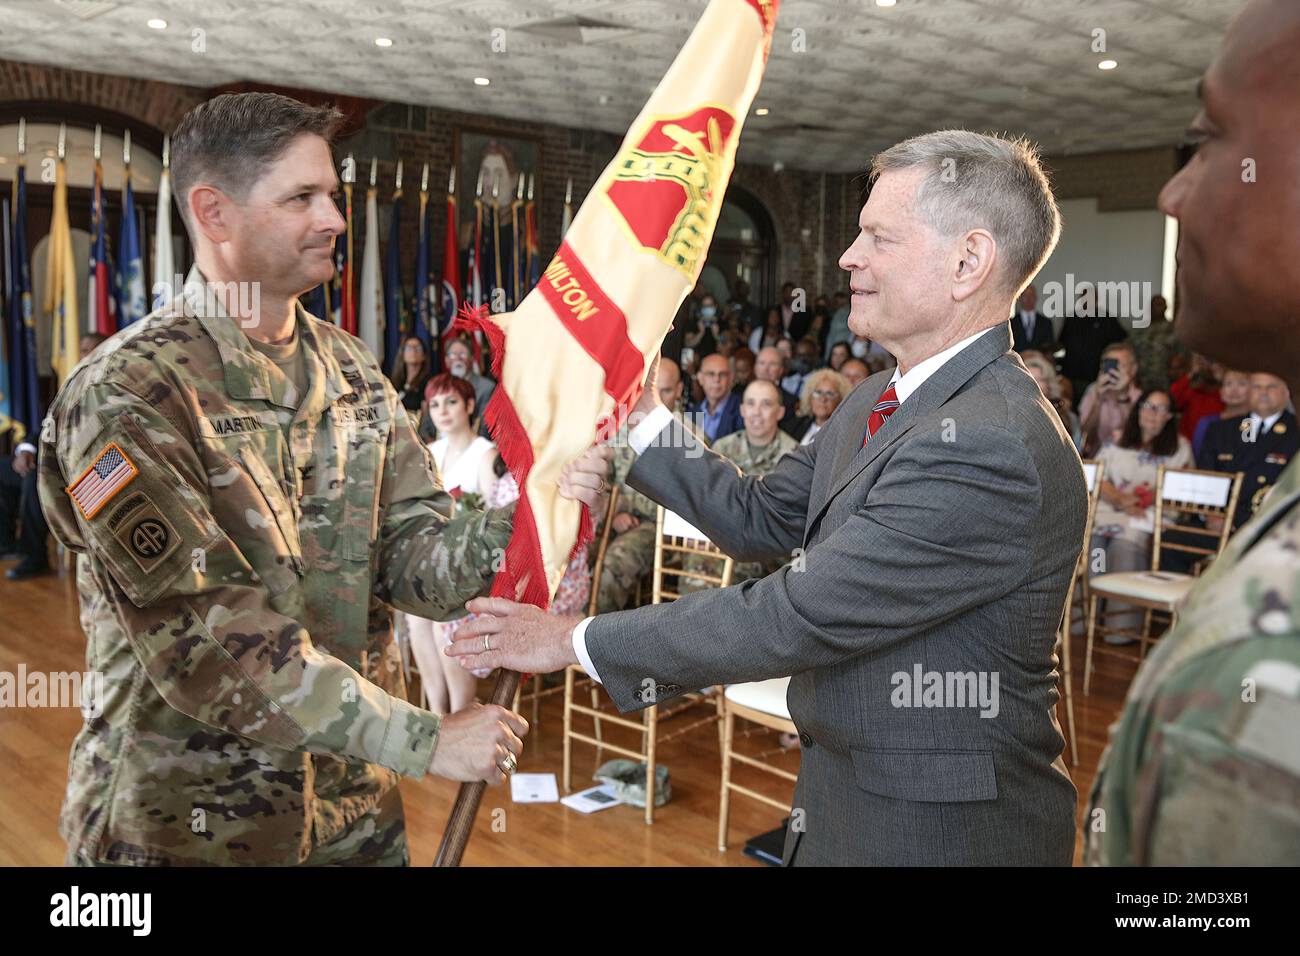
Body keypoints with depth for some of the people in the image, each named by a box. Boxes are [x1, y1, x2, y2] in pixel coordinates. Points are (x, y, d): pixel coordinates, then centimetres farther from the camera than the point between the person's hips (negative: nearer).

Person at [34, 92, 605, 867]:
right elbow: (202, 637, -24)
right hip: (188, 826, -5)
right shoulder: (127, 393, -17)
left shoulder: (351, 370, 3)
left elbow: (411, 558, -3)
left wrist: (518, 522, -22)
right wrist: (424, 739, -25)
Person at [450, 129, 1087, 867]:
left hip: (947, 829, -8)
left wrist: (576, 640, -19)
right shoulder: (882, 402, 4)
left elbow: (797, 619, -27)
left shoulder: (992, 446, -27)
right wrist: (639, 416, -2)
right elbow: (761, 520, 5)